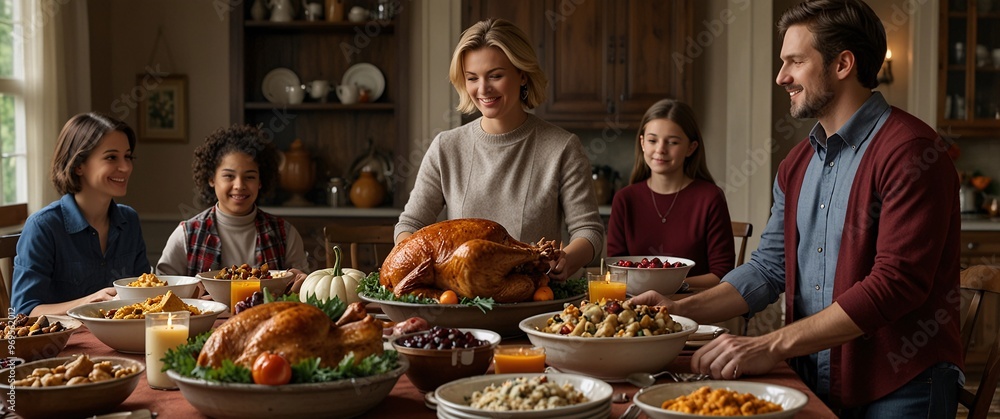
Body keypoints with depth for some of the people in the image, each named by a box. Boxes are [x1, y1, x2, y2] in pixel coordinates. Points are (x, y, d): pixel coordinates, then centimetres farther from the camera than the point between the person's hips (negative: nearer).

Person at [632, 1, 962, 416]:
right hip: (814, 381, 7)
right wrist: (681, 311, -4)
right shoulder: (797, 164, 11)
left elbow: (896, 284, -24)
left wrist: (772, 346, -26)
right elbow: (770, 267, 11)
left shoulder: (910, 150, -16)